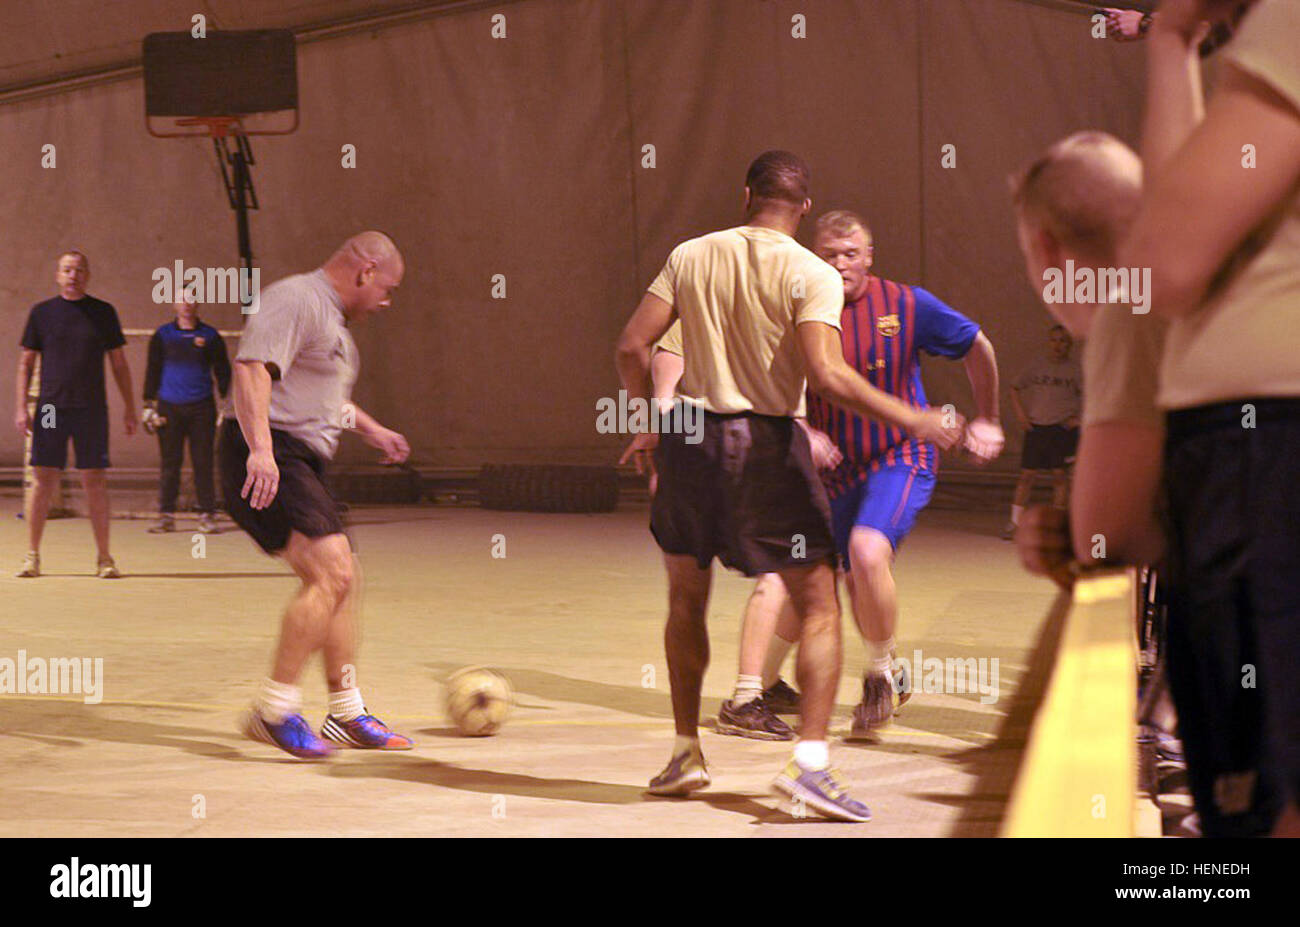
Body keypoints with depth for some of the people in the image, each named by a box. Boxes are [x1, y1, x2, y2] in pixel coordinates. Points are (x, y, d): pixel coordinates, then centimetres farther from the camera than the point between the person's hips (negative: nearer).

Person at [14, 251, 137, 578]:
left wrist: (129, 408, 6)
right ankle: (32, 556, 5)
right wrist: (21, 408, 0)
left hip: (91, 410, 0)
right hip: (51, 407, 0)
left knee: (95, 482, -1)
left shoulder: (103, 313, 7)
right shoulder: (41, 313, 7)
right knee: (44, 480, -2)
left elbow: (119, 364, 11)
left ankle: (103, 557, 5)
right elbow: (26, 363, 9)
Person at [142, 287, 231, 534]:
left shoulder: (210, 337, 7)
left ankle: (207, 515, 4)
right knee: (169, 464, 1)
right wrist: (149, 404, 5)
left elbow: (223, 371, 11)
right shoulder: (162, 336, 8)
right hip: (169, 407, 0)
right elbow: (153, 370, 11)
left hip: (202, 407, 0)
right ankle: (166, 516, 5)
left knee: (203, 462, -2)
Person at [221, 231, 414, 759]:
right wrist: (260, 450, -37)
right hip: (270, 461, -11)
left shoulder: (334, 319, 23)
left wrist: (369, 429, 49)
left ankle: (347, 715, 24)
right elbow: (253, 369, -26)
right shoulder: (295, 300, -12)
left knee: (342, 580, 14)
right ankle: (274, 710, -17)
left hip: (302, 465, 11)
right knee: (331, 573, -20)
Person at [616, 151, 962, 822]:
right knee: (818, 606, 3)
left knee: (686, 596, 21)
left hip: (690, 438, 4)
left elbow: (632, 347, 2)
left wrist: (649, 421, 18)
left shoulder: (691, 256, 5)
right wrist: (912, 420, -13)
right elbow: (826, 373, -20)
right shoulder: (811, 275, -7)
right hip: (767, 444, -4)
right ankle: (810, 760, -11)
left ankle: (686, 753, 23)